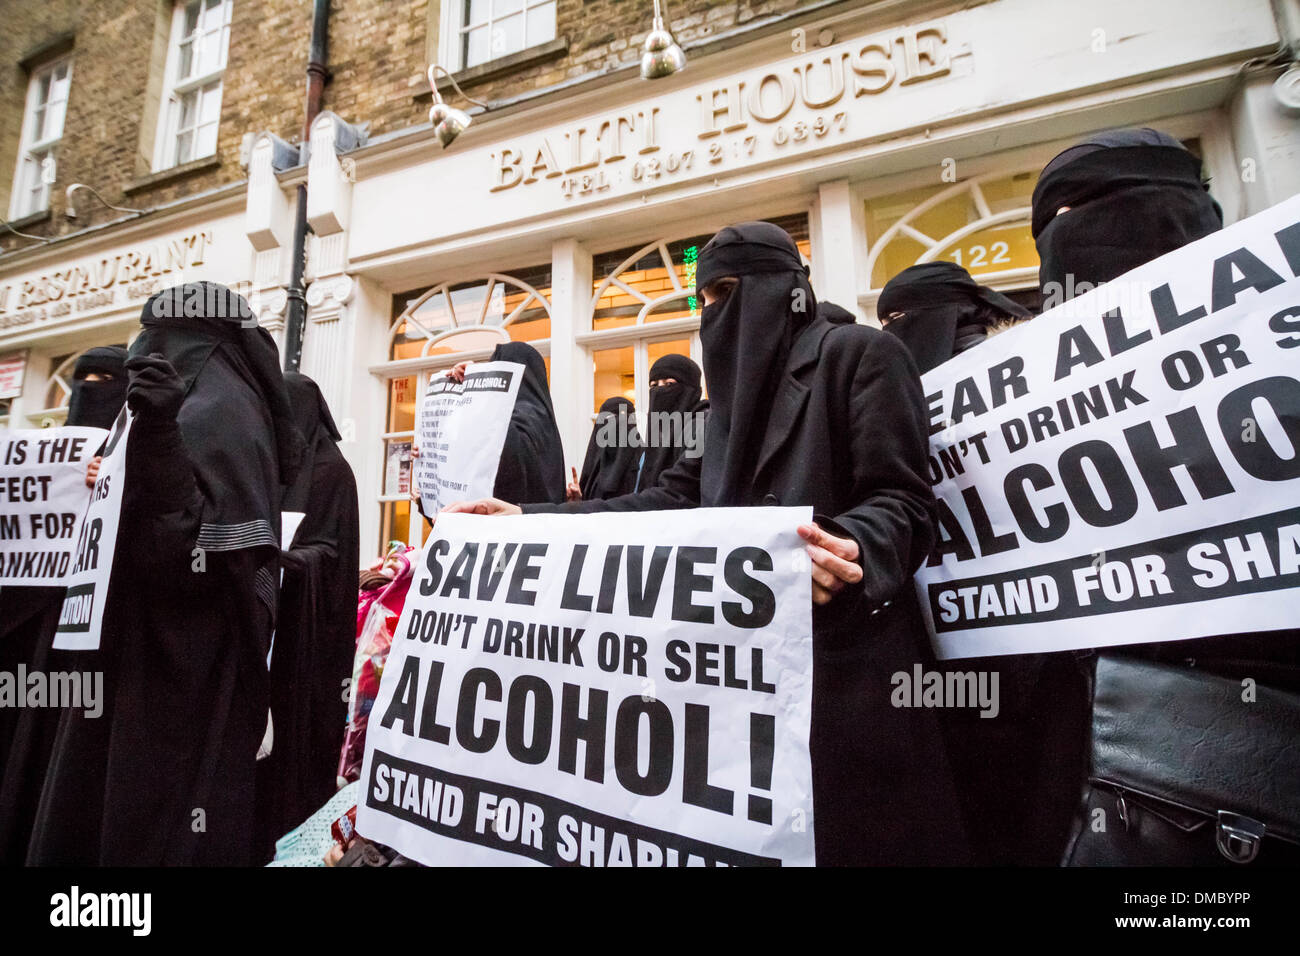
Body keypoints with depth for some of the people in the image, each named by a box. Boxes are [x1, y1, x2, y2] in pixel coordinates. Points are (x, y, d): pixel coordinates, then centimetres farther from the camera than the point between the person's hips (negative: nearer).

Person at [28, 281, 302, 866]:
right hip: (186, 665, 10)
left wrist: (159, 436, -32)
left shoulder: (212, 413, -15)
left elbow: (196, 554, -26)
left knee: (156, 827, 1)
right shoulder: (228, 404, 14)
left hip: (177, 677, -10)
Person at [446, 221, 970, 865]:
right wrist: (528, 519, 5)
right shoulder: (742, 385, 19)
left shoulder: (859, 354, -3)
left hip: (846, 661, -7)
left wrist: (848, 551, -35)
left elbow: (902, 502, -11)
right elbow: (677, 496, 11)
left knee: (849, 833, 2)